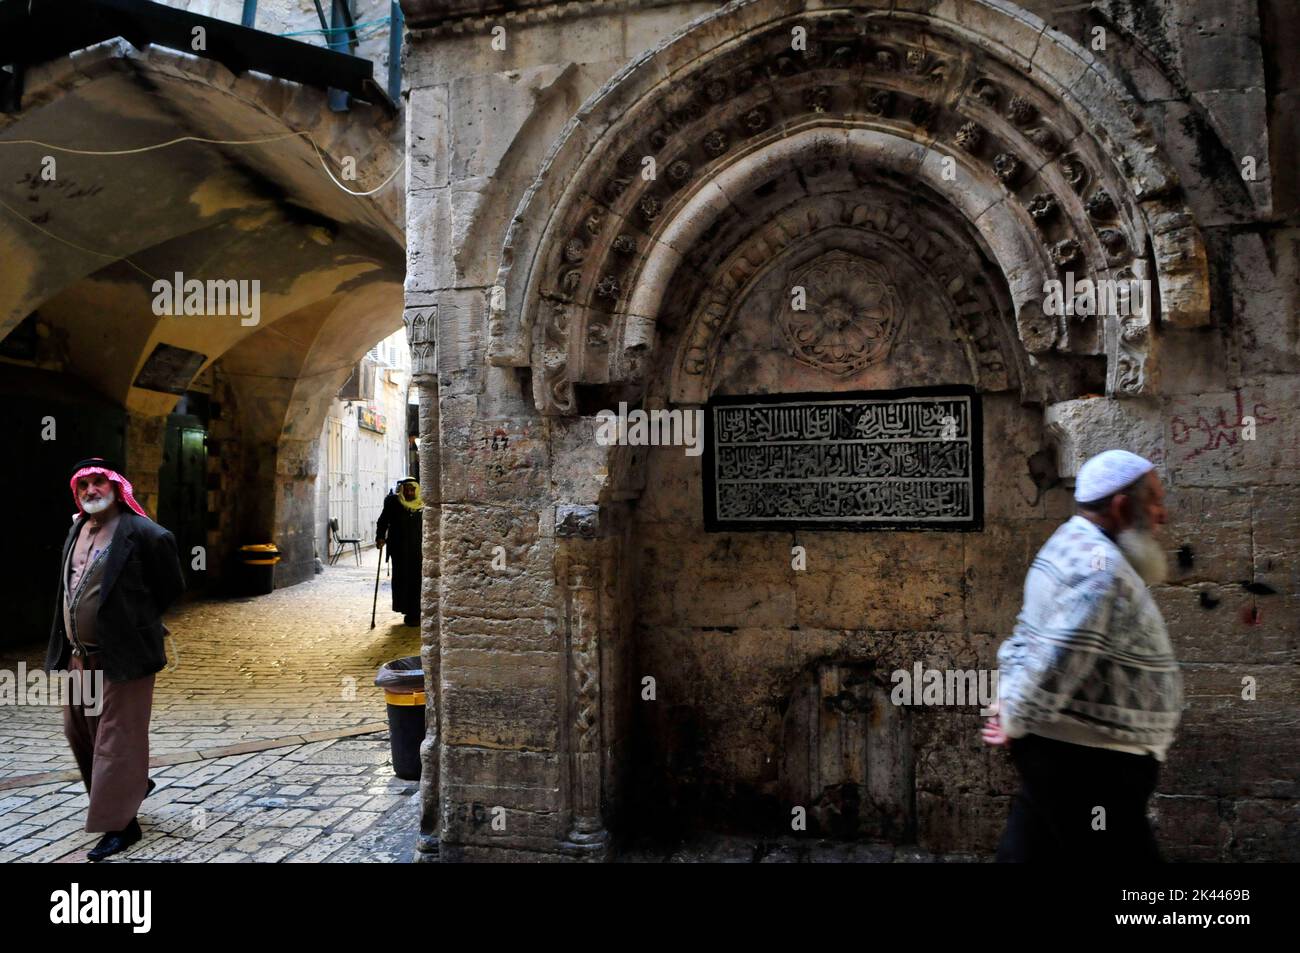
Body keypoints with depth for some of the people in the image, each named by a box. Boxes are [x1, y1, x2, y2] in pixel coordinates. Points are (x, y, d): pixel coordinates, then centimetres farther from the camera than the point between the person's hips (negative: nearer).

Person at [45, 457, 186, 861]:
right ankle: (132, 785, 42)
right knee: (79, 732, 21)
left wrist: (140, 623, 0)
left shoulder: (140, 532, -14)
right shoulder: (77, 532, 10)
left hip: (122, 656, -9)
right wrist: (65, 651, 17)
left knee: (116, 739, -1)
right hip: (79, 657, 9)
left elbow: (171, 587, -9)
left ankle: (120, 824, 11)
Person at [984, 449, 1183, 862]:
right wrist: (1016, 722, -16)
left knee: (1031, 849, 15)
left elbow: (1027, 640, 18)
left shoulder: (1071, 545, 13)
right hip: (1086, 764, -10)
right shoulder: (1101, 568, -20)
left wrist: (1010, 701, 11)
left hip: (1059, 753, 10)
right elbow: (1060, 658, -28)